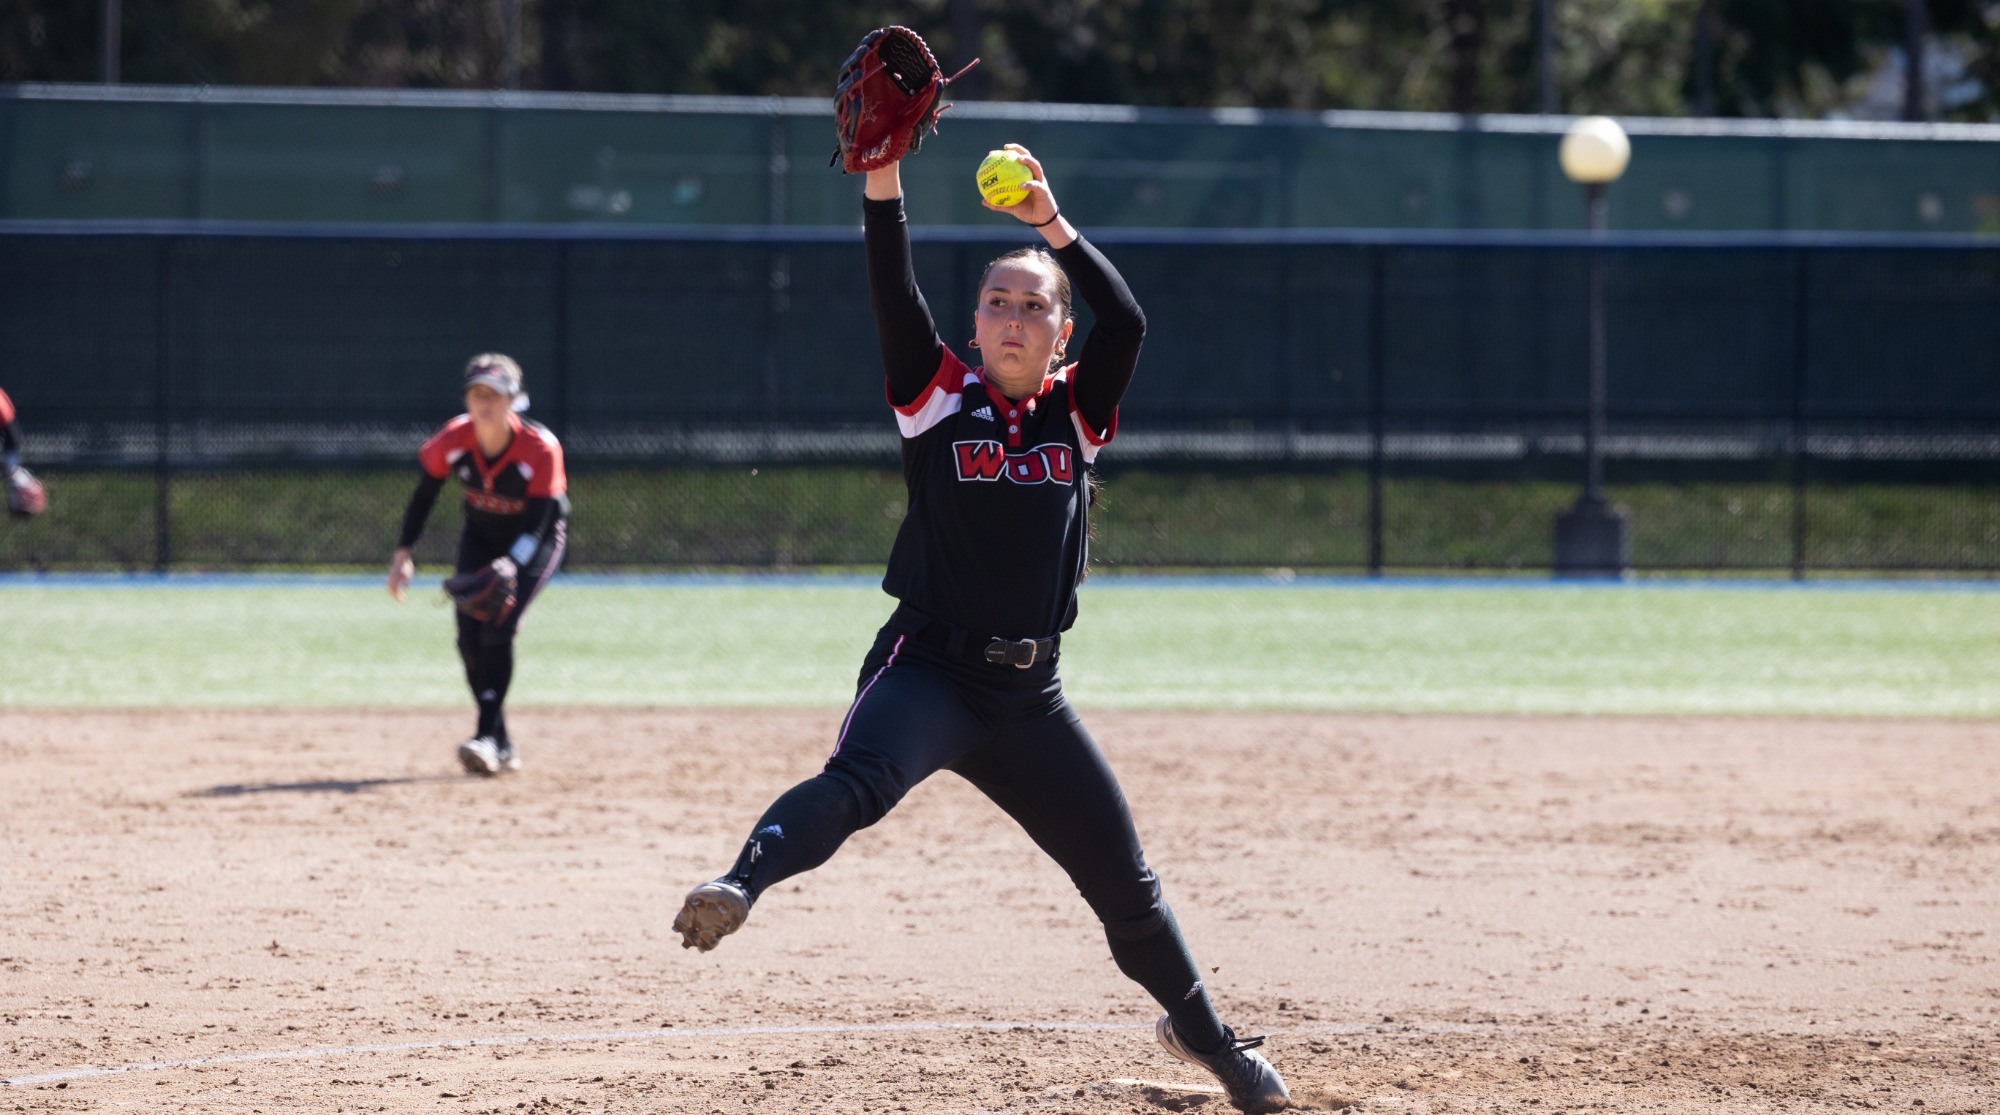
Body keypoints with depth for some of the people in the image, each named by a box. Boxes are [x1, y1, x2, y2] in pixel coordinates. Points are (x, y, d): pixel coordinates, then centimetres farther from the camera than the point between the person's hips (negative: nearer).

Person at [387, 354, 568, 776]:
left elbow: (537, 523, -33)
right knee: (470, 638, -5)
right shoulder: (453, 440, -22)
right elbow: (424, 495, -6)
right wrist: (403, 553, -12)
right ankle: (502, 746, 5)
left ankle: (488, 737, -23)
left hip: (537, 541, -4)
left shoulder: (540, 448, -31)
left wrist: (510, 565, -50)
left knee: (498, 629, -22)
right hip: (481, 537, 4)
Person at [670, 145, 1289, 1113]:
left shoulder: (1077, 413, 8)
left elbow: (1127, 321, -9)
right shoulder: (940, 401, 3)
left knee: (1124, 884, 11)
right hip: (928, 670, -3)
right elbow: (896, 298, -12)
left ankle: (1202, 1033, 33)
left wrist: (1052, 225, -16)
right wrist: (882, 177, -24)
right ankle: (739, 885, -60)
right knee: (859, 780, -36)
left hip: (1029, 696, 3)